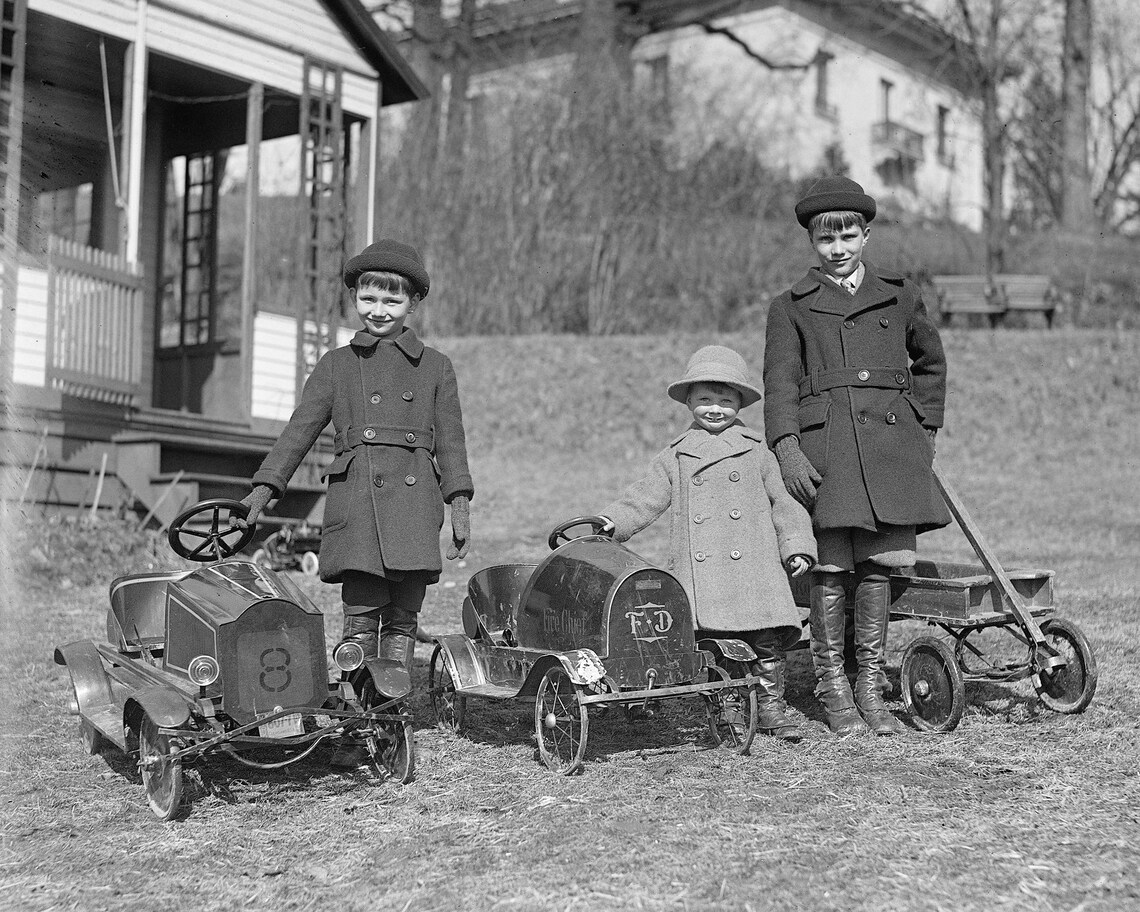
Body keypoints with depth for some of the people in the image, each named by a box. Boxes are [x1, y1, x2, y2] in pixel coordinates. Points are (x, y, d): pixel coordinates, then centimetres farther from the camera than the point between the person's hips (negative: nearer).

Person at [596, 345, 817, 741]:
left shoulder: (757, 452, 12)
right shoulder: (675, 457, 14)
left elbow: (783, 502, 13)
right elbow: (644, 498, 10)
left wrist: (797, 546, 5)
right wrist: (611, 521, -4)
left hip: (753, 566, 0)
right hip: (697, 572, 0)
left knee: (766, 638, -5)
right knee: (699, 637, -7)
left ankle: (771, 706, 11)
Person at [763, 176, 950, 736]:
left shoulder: (900, 296, 17)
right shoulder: (791, 307, 9)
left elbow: (930, 363, 29)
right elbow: (780, 382, -2)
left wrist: (925, 428, 18)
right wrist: (787, 448, -16)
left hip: (890, 443, 2)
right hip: (822, 445, -2)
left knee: (877, 566, 1)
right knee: (829, 570, -3)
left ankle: (871, 687, 11)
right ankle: (832, 690, 7)